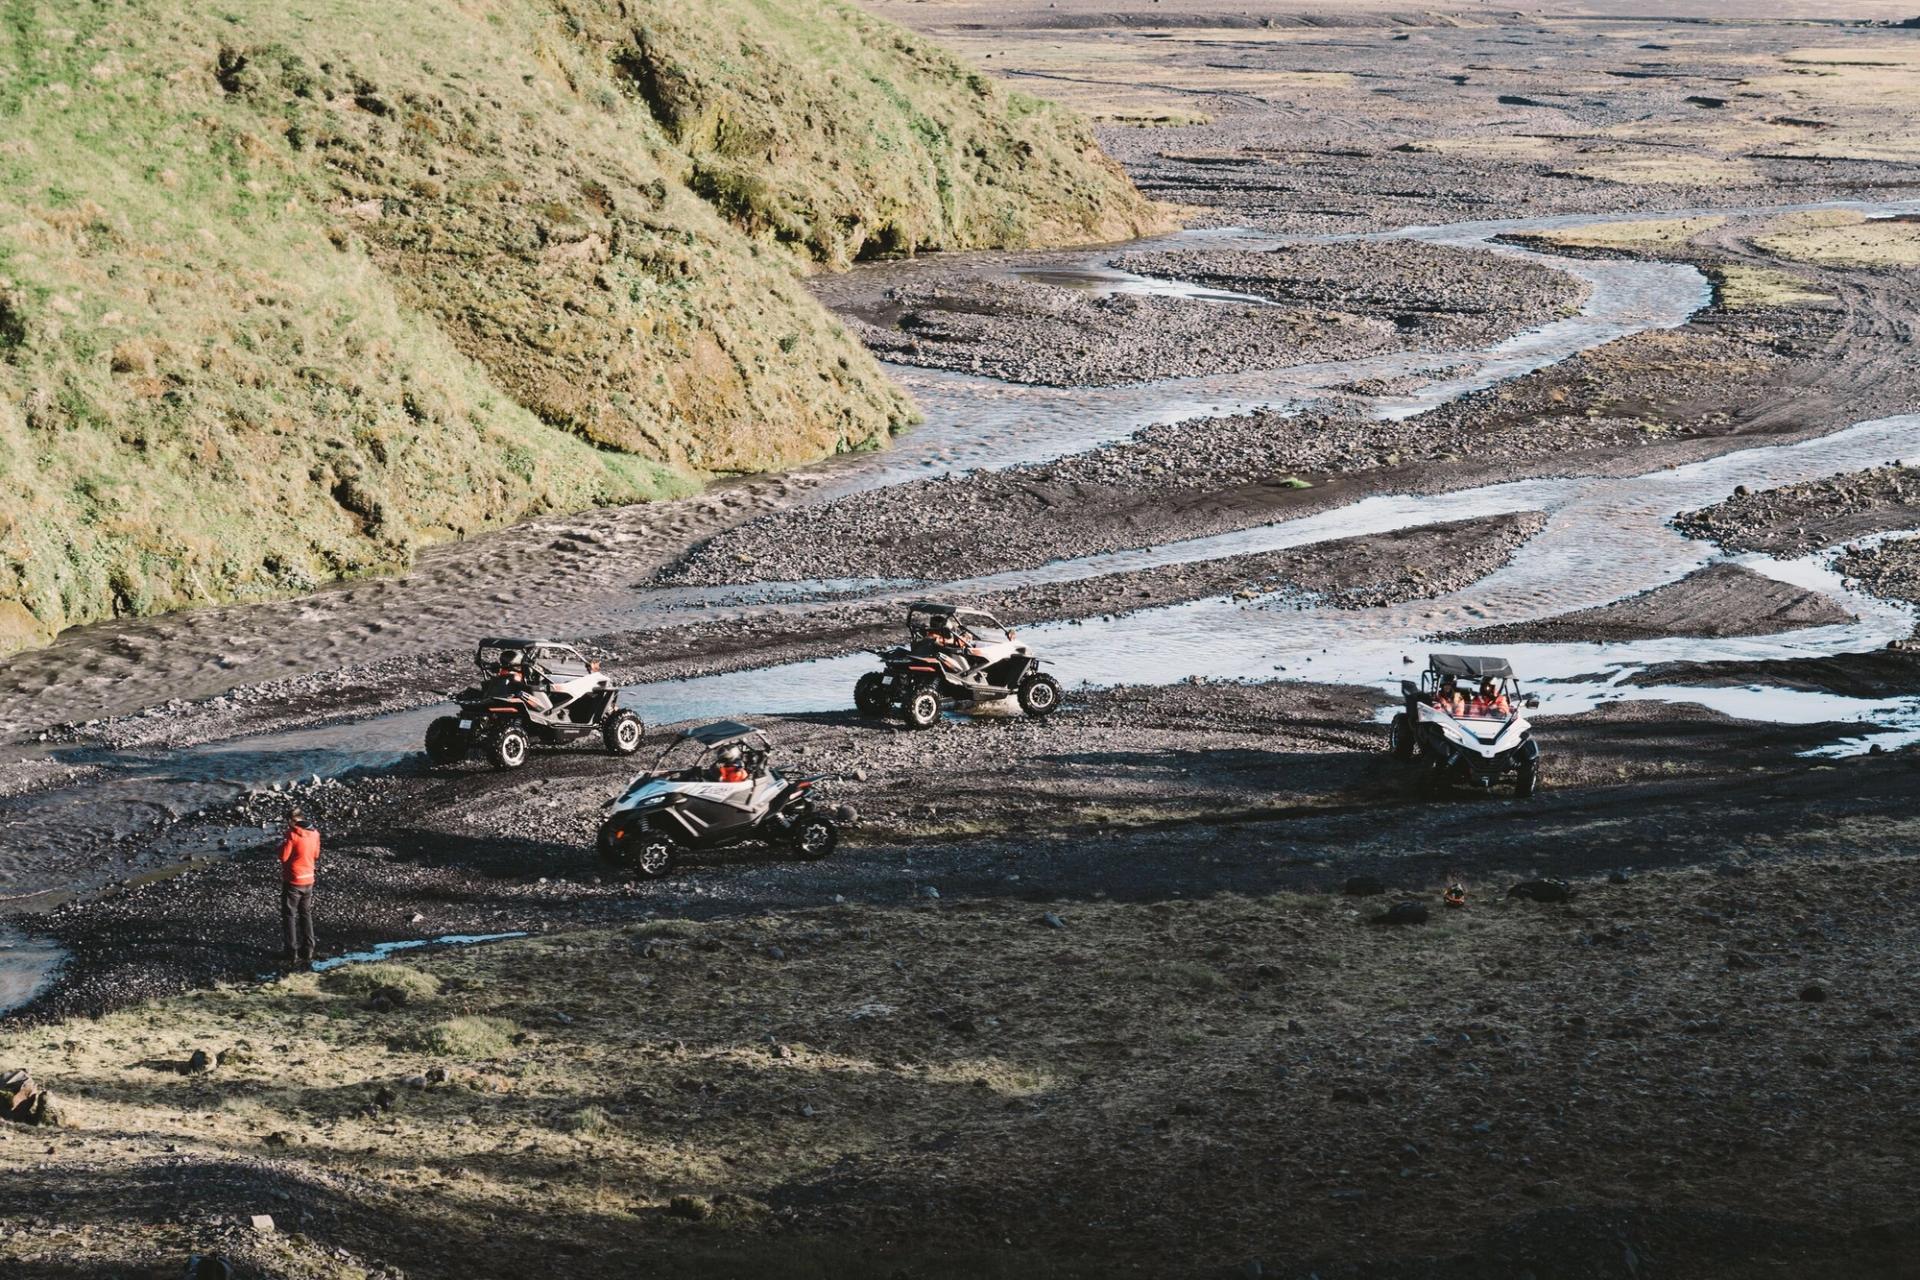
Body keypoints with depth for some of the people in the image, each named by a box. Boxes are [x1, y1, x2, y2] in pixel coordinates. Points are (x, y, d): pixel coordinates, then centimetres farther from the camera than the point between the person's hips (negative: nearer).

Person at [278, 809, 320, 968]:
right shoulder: (314, 834, 2)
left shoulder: (293, 834, -18)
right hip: (309, 880, 6)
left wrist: (283, 844, 0)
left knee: (289, 916, 3)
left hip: (293, 881, -6)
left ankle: (292, 954, 0)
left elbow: (283, 856, -16)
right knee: (306, 915, 17)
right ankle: (307, 952, 18)